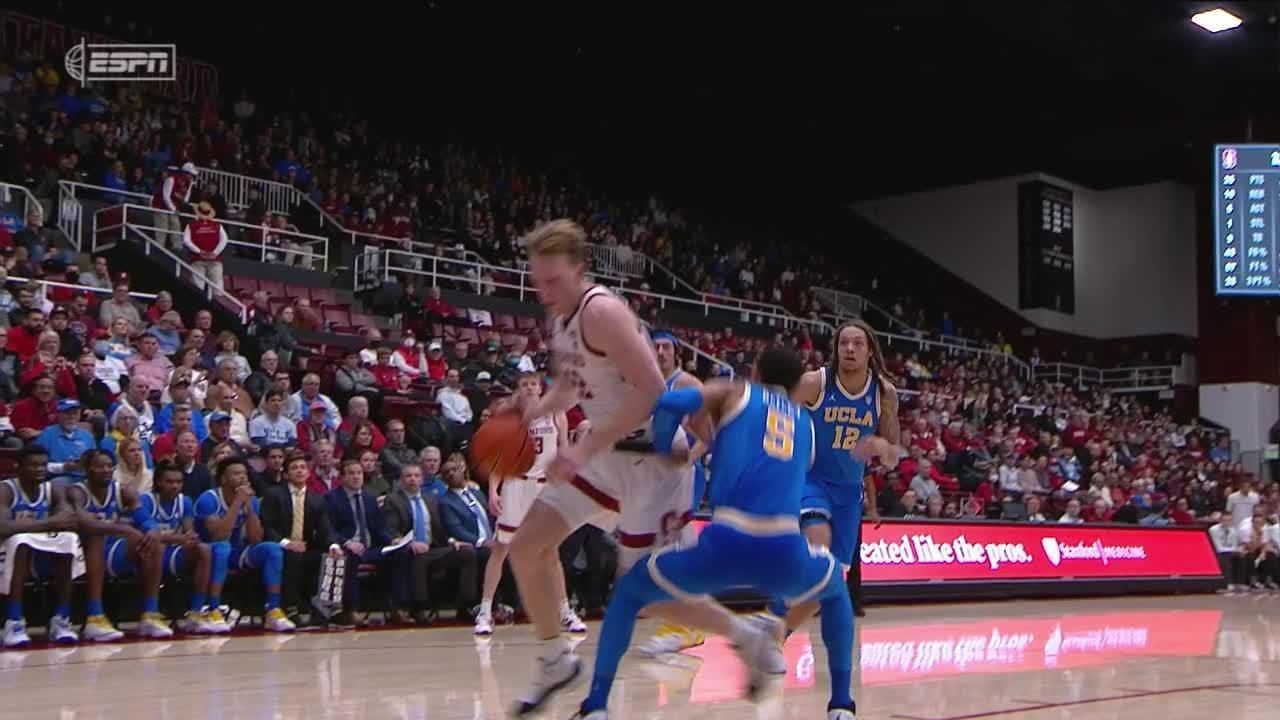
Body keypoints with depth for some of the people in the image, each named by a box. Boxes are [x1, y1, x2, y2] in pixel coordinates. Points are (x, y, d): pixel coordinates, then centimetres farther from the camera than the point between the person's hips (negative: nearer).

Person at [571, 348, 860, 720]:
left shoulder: (733, 393, 21)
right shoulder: (806, 421, 31)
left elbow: (670, 404, 4)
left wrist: (664, 454, 21)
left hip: (726, 543, -2)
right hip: (786, 550, 2)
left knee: (628, 592, 24)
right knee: (836, 591, 39)